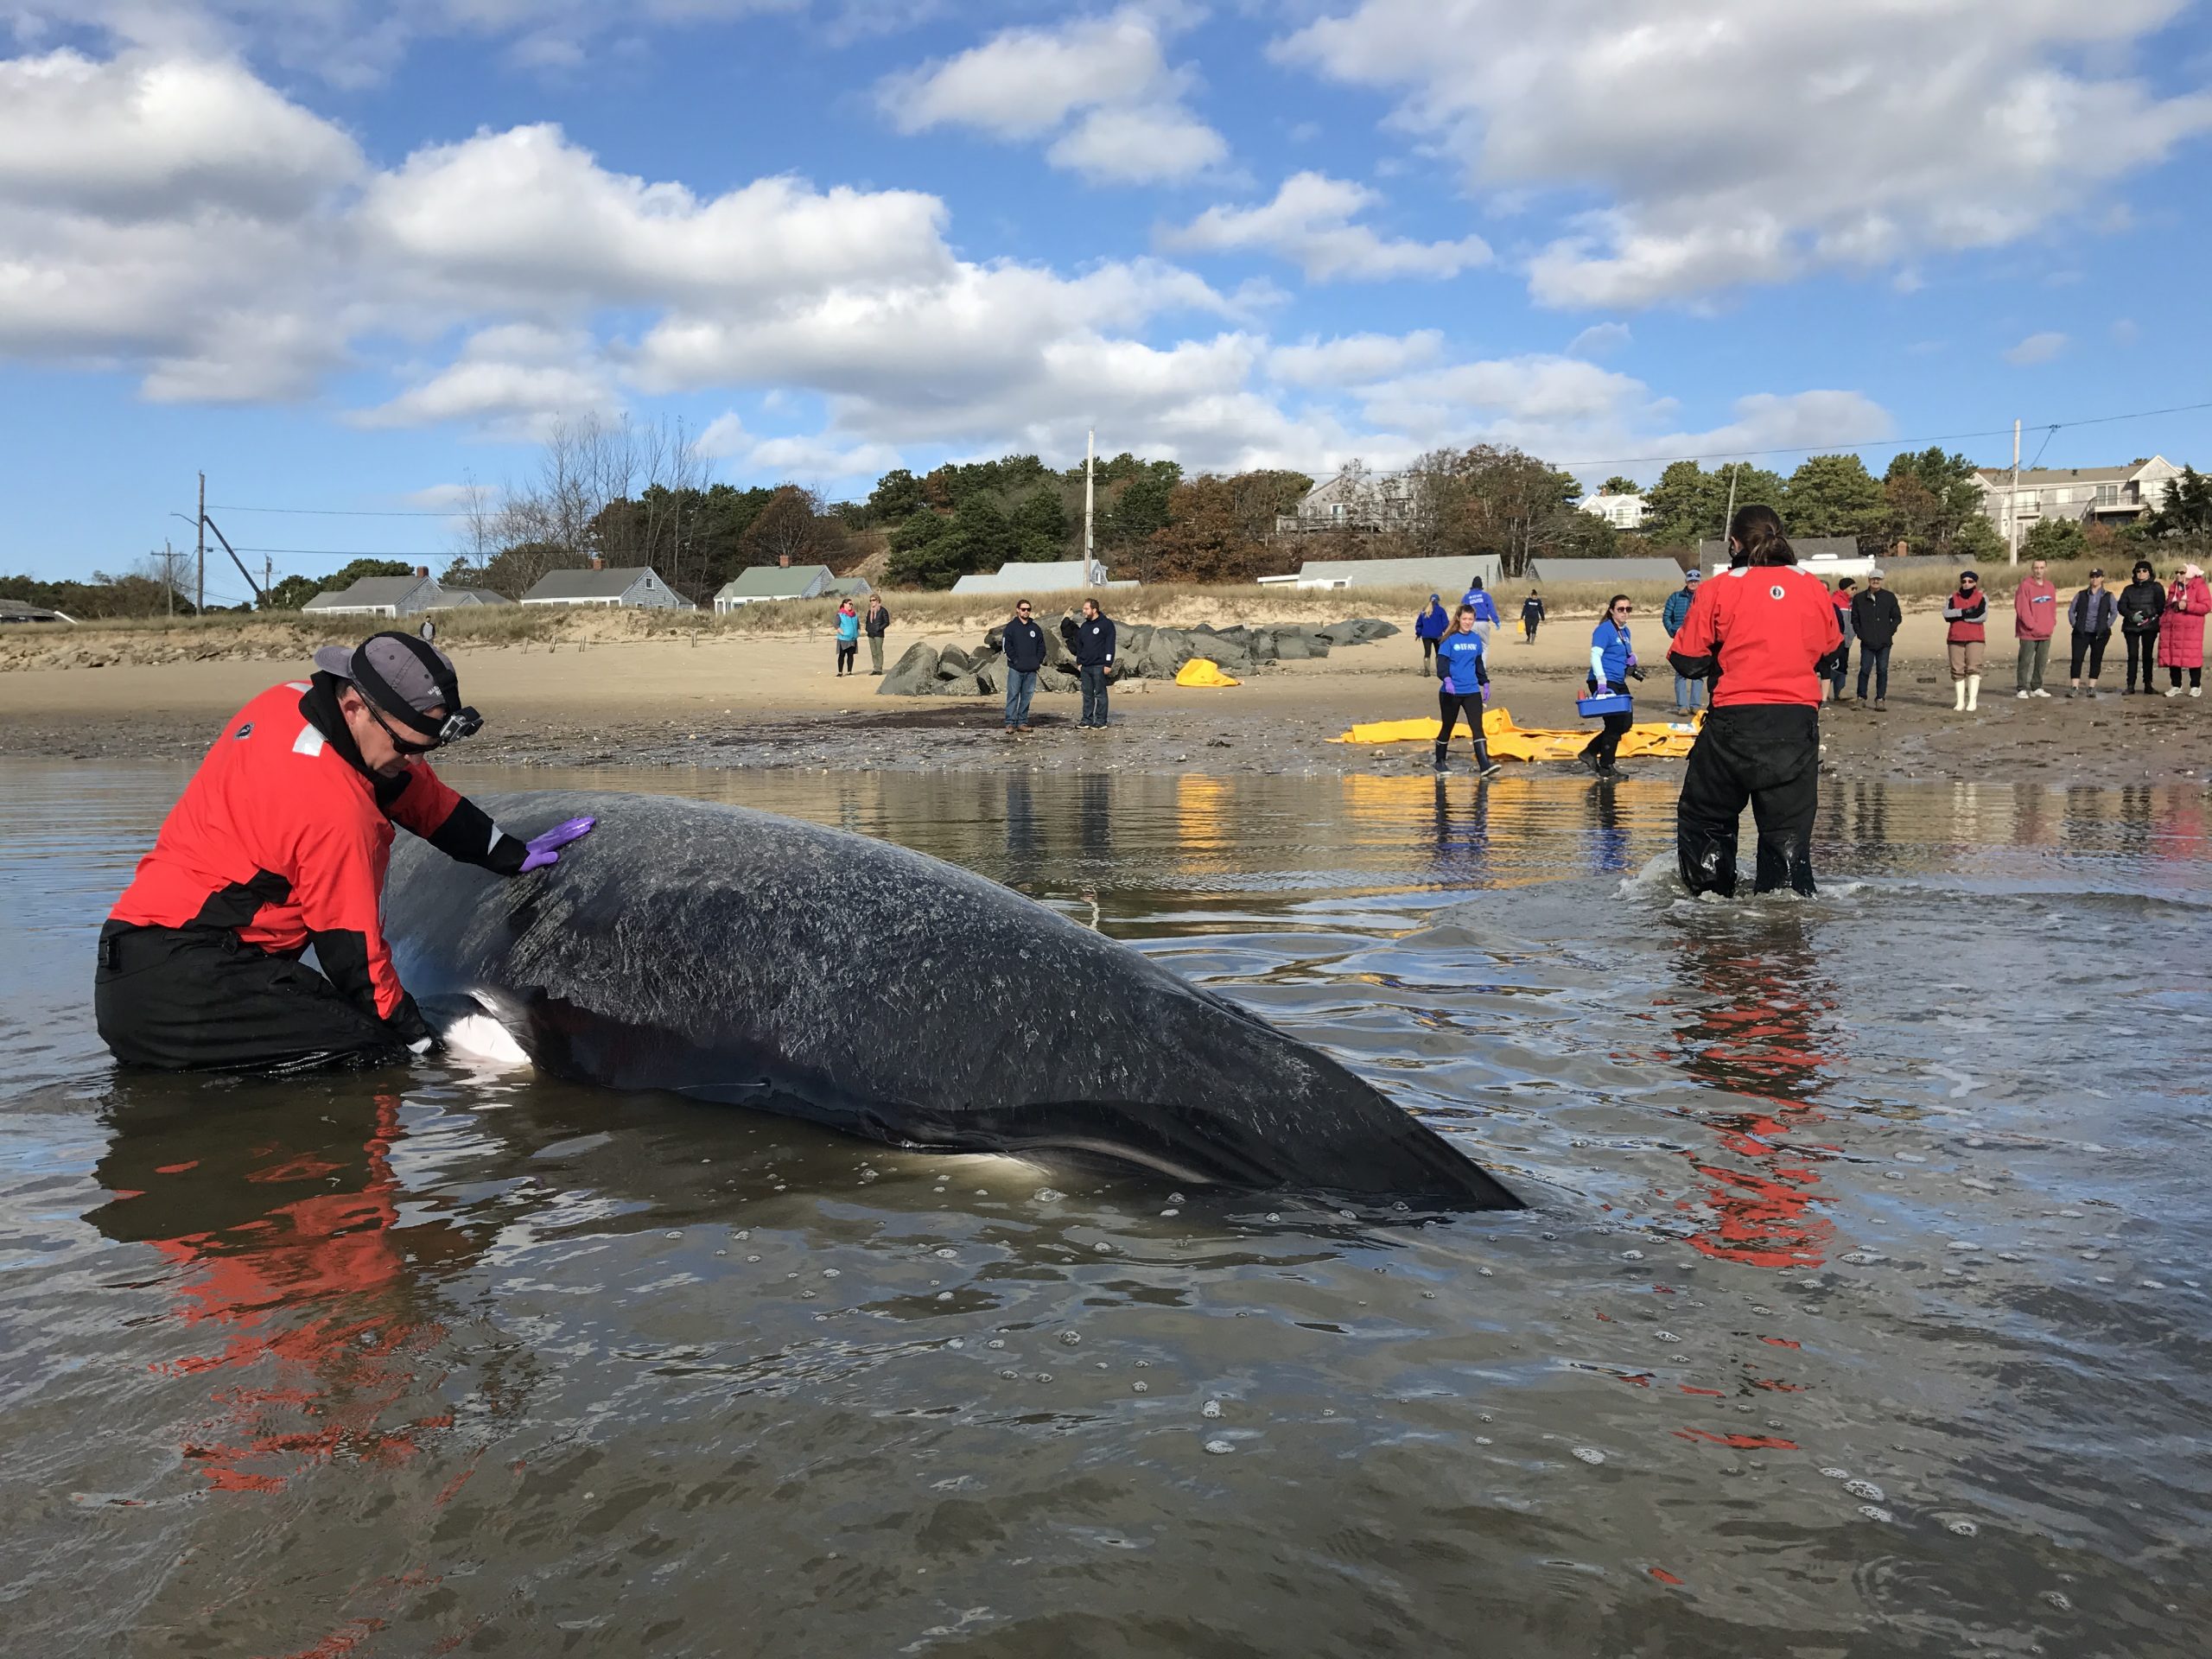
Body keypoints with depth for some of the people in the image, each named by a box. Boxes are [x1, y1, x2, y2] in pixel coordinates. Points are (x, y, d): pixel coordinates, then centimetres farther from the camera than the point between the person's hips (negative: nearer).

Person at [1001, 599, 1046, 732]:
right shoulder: (1011, 627, 3)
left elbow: (1041, 647, 16)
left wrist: (1038, 661, 2)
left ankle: (1022, 722, 11)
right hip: (1015, 669, -4)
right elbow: (1007, 645, -3)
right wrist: (1015, 660, -11)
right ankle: (1010, 723, -5)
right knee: (1013, 695, -6)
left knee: (1027, 696, 5)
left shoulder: (1035, 628, 14)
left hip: (1031, 670, 4)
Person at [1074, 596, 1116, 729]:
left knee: (1100, 694, -4)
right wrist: (1079, 662, 13)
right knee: (1087, 694, 9)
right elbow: (1079, 645, 21)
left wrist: (1108, 664, -15)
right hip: (1085, 666, 7)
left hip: (1099, 666, -7)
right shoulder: (1084, 626, 16)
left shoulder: (1106, 624, -6)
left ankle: (1101, 721, -1)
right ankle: (1087, 720, 14)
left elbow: (1110, 645, -10)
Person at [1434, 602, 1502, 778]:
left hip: (1472, 691, 3)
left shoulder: (1476, 639, 9)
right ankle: (1440, 760, 28)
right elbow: (1441, 662, -14)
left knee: (1477, 727, -9)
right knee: (1447, 727, 9)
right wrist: (1446, 679, -31)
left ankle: (1485, 765, -16)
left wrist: (1485, 682, 19)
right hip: (1451, 692, -3)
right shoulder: (1450, 640, -6)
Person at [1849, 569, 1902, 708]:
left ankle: (1880, 699, 7)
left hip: (1884, 642, 1)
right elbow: (1854, 619, 11)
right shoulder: (1859, 598, 8)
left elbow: (1897, 618, 10)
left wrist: (1890, 631, -3)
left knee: (1882, 670, 1)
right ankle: (1861, 697, 5)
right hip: (1867, 642, -1)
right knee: (1865, 669, -5)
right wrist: (1860, 633, -1)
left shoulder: (1889, 597, 8)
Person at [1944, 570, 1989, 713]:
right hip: (1955, 638, 2)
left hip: (1975, 638, -2)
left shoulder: (1982, 598, 7)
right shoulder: (1953, 598, 13)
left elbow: (1982, 616, -10)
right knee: (1957, 670, 2)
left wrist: (1959, 616, -8)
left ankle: (1972, 701, -13)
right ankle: (1960, 702, 7)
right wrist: (1965, 612, -18)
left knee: (1973, 668, -11)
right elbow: (1946, 614, -6)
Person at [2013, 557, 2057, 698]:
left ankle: (2037, 688, 19)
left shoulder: (2050, 587, 12)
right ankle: (2021, 689, 0)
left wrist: (2052, 624, 5)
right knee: (2025, 661, -4)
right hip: (2029, 633, -6)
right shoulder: (2025, 586, -10)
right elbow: (2022, 609, -14)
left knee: (2042, 662, 10)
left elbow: (2053, 607, 17)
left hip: (2046, 633, 6)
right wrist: (2033, 626, -15)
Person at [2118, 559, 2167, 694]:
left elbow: (2160, 606, -3)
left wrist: (2146, 615, -13)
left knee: (2148, 655, 1)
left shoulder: (2156, 587, 6)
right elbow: (2121, 606, 3)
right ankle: (2130, 686, -3)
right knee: (2132, 655, -2)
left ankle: (2148, 685, 7)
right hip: (2131, 626, 2)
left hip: (2149, 626, -2)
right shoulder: (2129, 589, 14)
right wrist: (2132, 615, -14)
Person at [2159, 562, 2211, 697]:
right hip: (2171, 629, 6)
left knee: (2192, 656, -3)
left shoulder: (2200, 587, -3)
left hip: (2191, 629, -6)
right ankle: (2176, 686, 14)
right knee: (2172, 656, 5)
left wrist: (2187, 606, -19)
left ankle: (2196, 686, 7)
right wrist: (2162, 622, 16)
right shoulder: (2173, 588, 18)